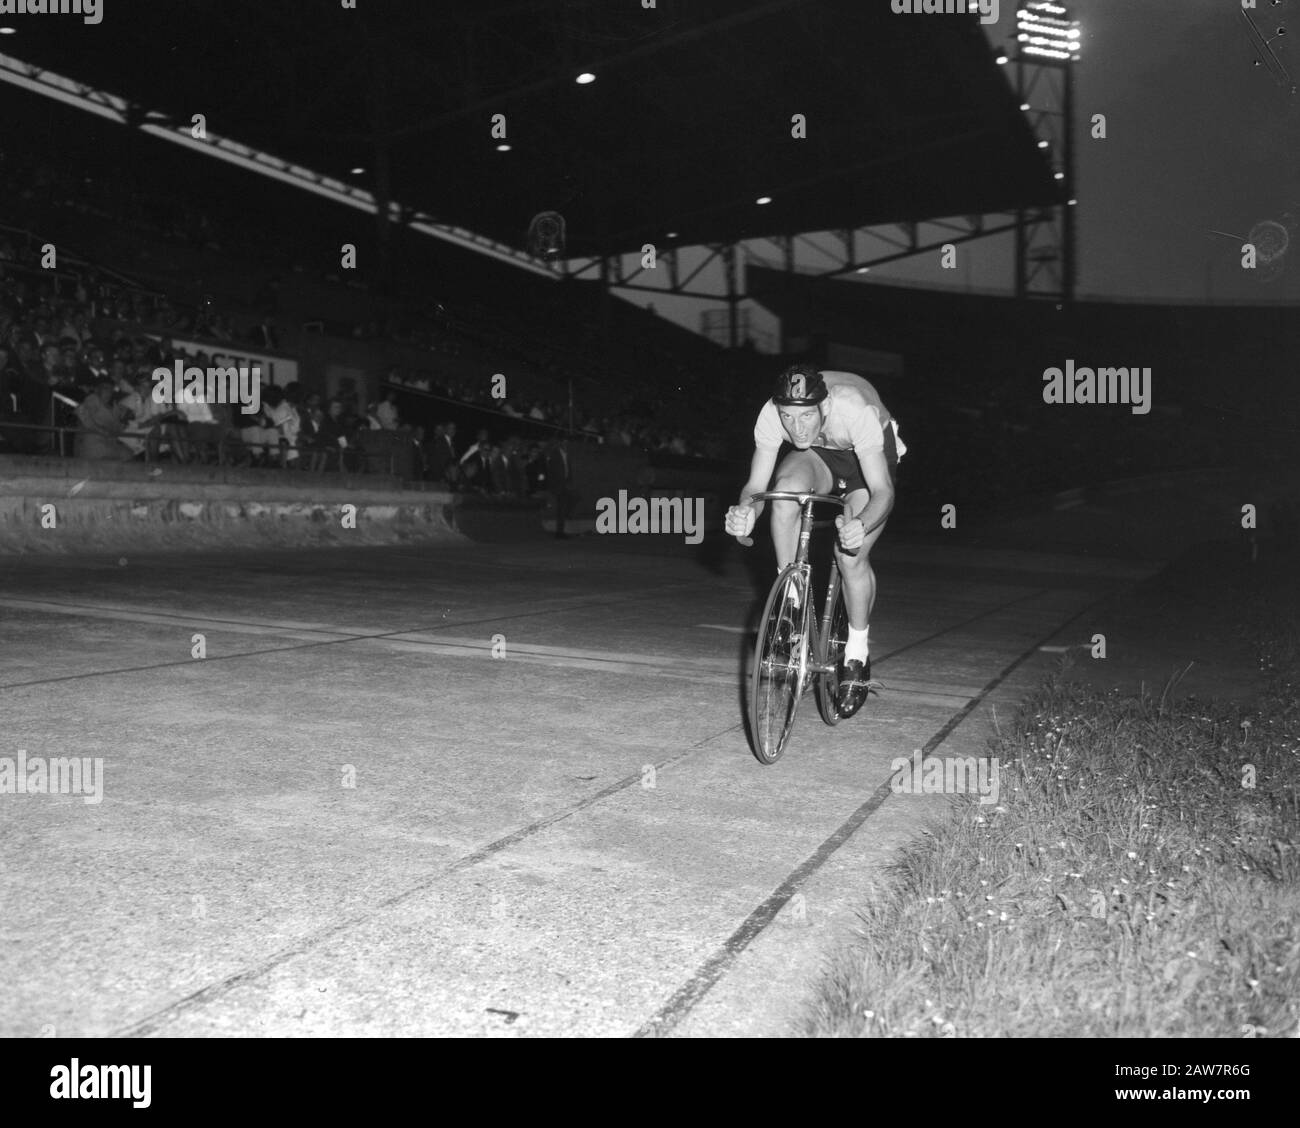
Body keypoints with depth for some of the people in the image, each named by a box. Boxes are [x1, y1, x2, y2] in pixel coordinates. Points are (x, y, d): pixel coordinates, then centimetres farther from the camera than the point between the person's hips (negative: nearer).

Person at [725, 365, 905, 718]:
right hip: (818, 455, 3)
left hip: (871, 457, -3)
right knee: (787, 490, -32)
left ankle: (857, 655, 4)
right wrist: (746, 511, -50)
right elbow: (756, 485, -26)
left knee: (851, 556, -21)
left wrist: (860, 525, -60)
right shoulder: (771, 415, -31)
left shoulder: (855, 410, -40)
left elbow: (883, 490, -39)